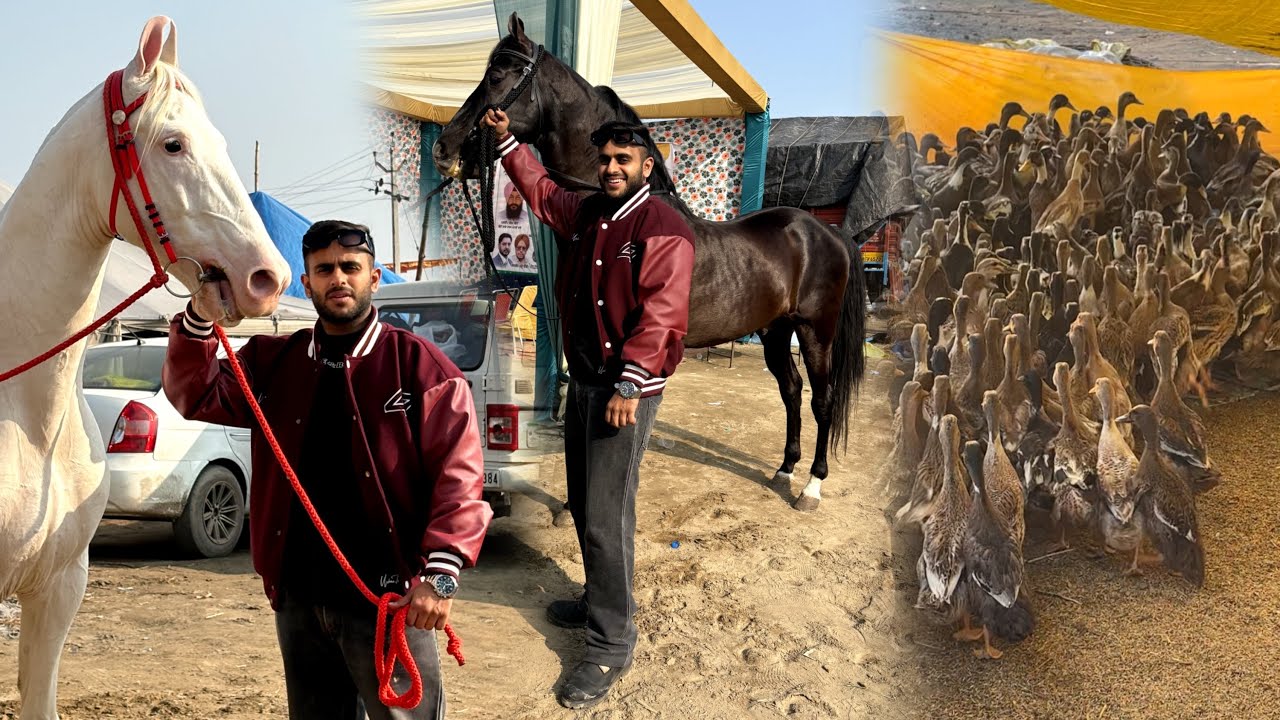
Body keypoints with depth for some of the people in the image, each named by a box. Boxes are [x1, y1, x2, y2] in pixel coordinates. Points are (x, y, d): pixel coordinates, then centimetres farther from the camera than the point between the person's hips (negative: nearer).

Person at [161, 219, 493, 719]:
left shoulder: (419, 365, -5)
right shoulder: (274, 363, 11)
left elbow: (457, 473, -9)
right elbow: (196, 397, 5)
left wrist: (440, 572, -19)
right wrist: (201, 321, -13)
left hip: (387, 597, -4)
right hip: (297, 598, 5)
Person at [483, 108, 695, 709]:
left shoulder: (663, 229, -14)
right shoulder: (586, 213, 10)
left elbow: (659, 316, -22)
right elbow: (541, 190, 30)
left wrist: (629, 386, -27)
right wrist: (507, 141, 24)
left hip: (626, 387, -8)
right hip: (581, 378, 8)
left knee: (606, 516, -7)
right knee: (582, 502, 18)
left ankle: (612, 643, 3)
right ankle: (600, 599, 36)